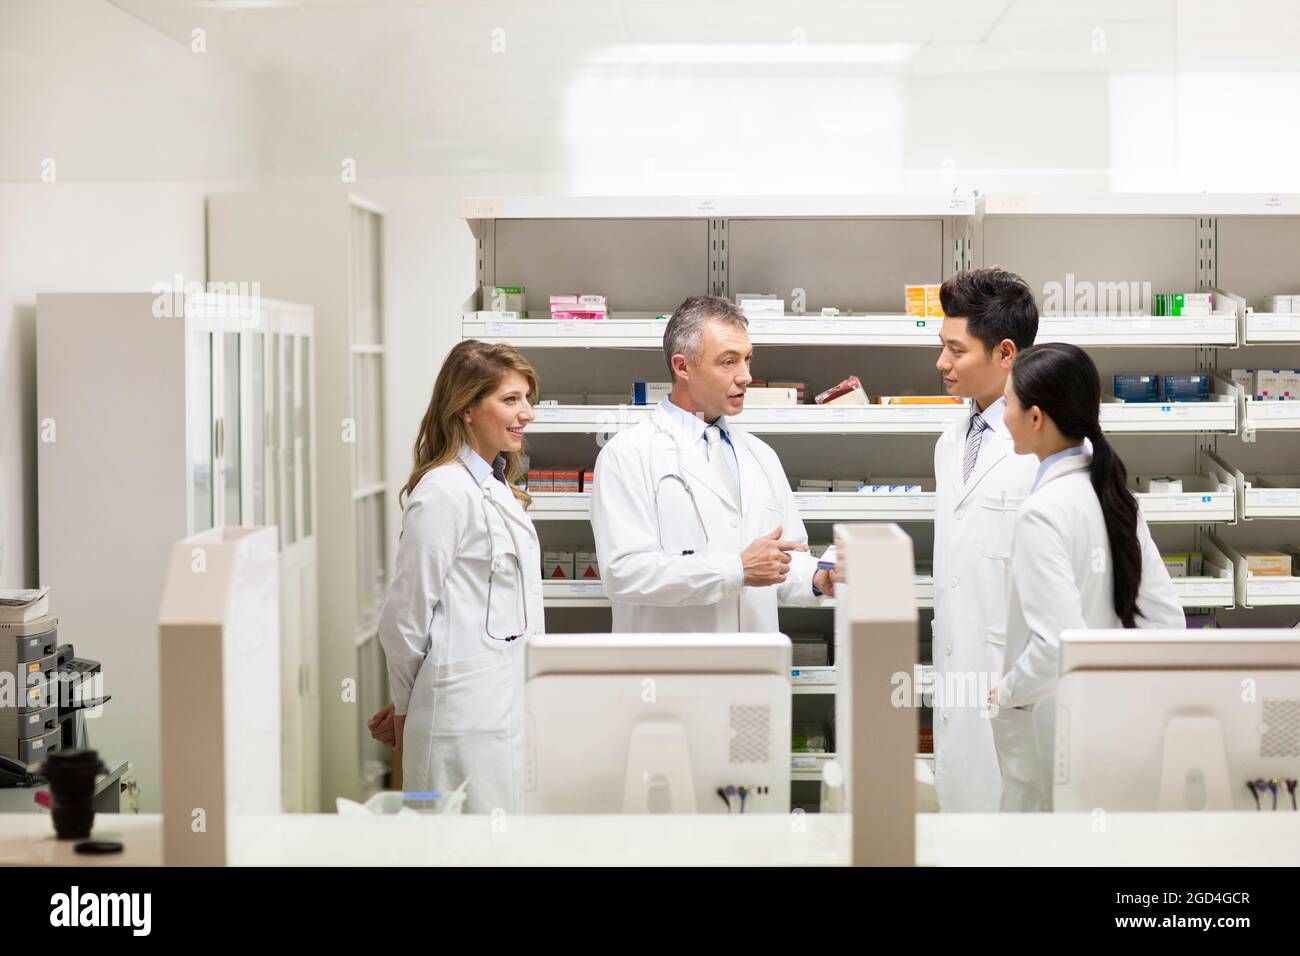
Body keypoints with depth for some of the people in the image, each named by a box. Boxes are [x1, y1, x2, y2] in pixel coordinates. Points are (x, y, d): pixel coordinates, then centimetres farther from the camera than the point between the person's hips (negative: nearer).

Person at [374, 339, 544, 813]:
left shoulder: (498, 489, 16)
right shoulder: (445, 491, -13)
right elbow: (405, 613, -11)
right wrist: (404, 708, 2)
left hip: (510, 701, 9)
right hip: (469, 714, -9)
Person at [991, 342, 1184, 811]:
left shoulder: (1042, 513, -20)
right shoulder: (1113, 495, 4)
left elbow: (1059, 643, -29)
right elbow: (1167, 618, 6)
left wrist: (1007, 692, -13)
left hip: (1050, 733, -8)